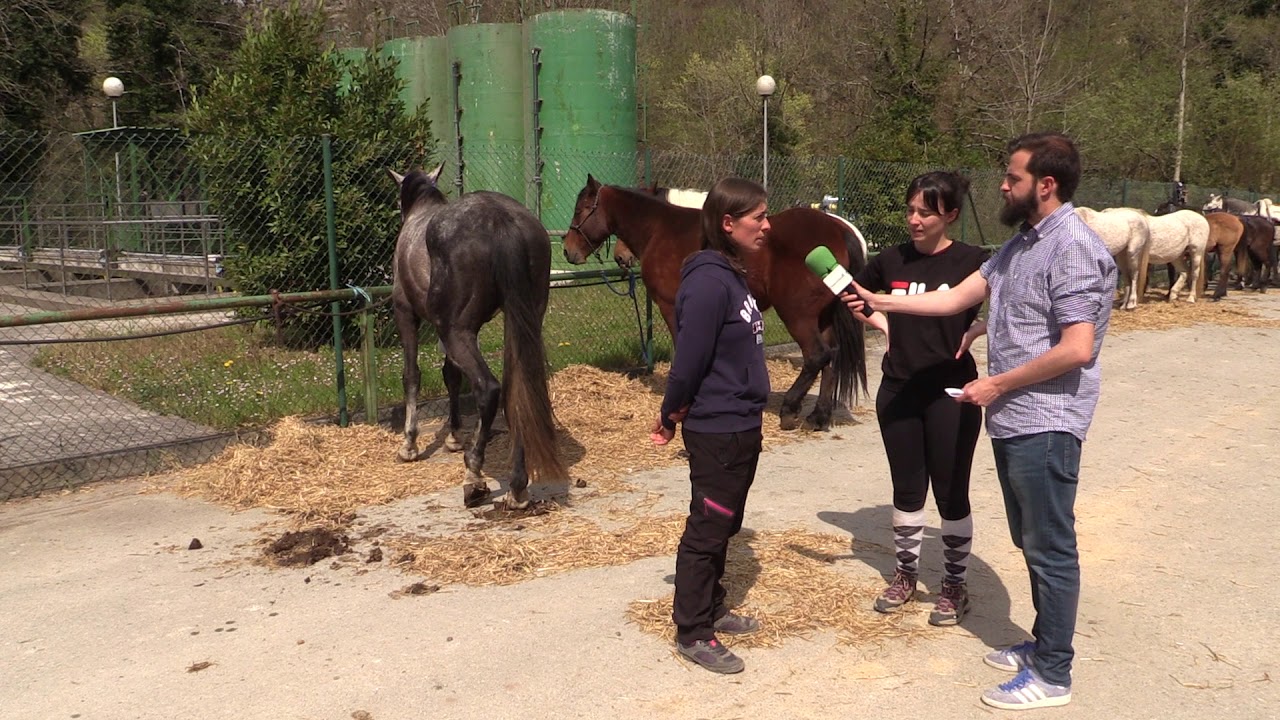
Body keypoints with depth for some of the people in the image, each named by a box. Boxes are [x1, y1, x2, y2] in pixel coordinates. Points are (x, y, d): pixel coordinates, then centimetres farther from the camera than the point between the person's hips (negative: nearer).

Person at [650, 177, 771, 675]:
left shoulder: (733, 276, 9)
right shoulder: (708, 282, -22)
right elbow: (689, 360, -22)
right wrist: (670, 417, -8)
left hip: (741, 427, 9)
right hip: (716, 431, -9)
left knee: (723, 525, 20)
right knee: (707, 529, 3)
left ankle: (711, 609, 36)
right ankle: (692, 633, 16)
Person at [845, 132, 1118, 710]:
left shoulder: (1073, 249, -18)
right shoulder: (1021, 244, 12)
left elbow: (1076, 349, -25)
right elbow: (955, 298, 15)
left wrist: (998, 384, -17)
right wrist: (877, 302, 11)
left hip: (1044, 424, -9)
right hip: (1011, 420, 10)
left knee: (1050, 548, 2)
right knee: (1031, 541, 20)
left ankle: (1052, 675, 15)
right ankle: (1043, 642, 36)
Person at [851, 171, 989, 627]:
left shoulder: (971, 262, -9)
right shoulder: (892, 260, 3)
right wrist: (881, 324, 4)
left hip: (951, 393, -3)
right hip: (898, 391, 4)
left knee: (951, 492, 6)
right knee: (907, 487, 14)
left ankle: (955, 584, 23)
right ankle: (906, 572, 31)